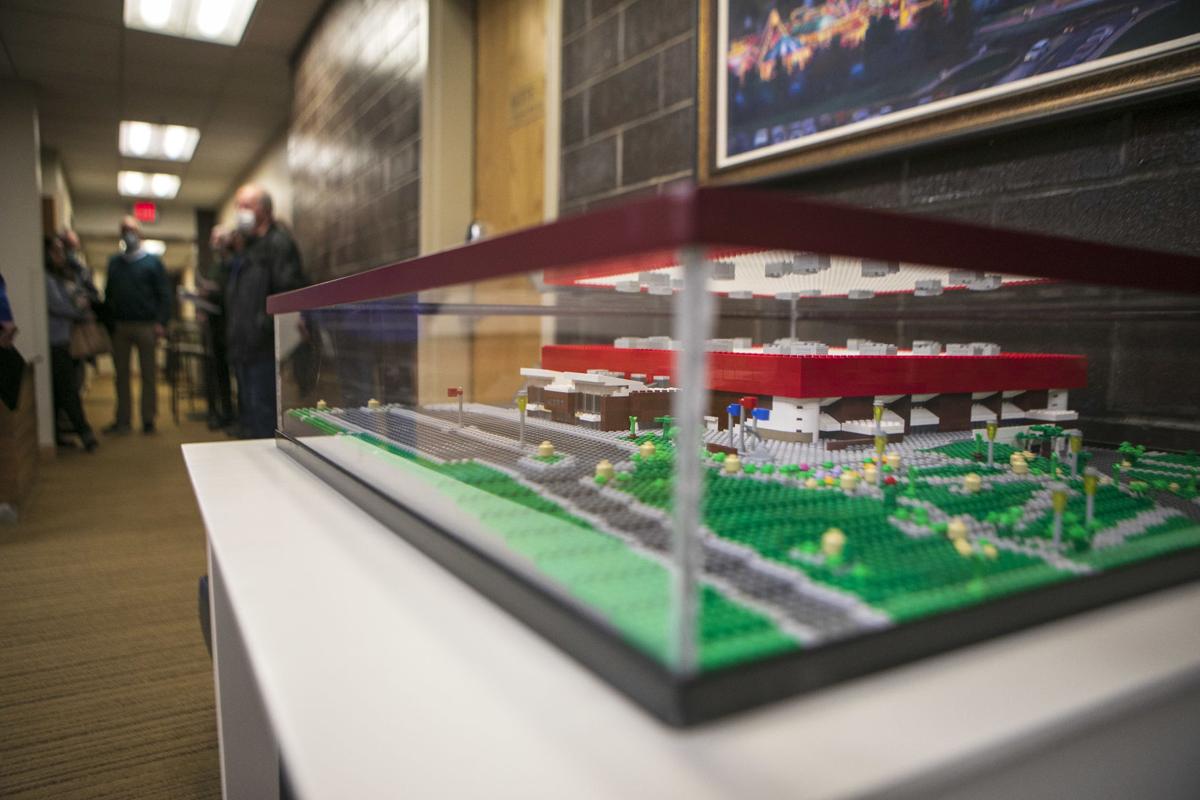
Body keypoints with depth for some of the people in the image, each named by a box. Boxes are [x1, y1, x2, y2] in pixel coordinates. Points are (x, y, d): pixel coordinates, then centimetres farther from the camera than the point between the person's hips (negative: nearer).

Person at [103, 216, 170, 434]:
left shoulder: (152, 262, 3)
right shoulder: (114, 263, 14)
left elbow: (164, 294, -3)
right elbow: (108, 294, 13)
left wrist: (161, 322, -13)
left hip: (146, 326, -4)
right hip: (120, 326, 4)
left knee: (148, 374, 1)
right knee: (121, 374, 5)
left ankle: (148, 419, 7)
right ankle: (122, 419, 11)